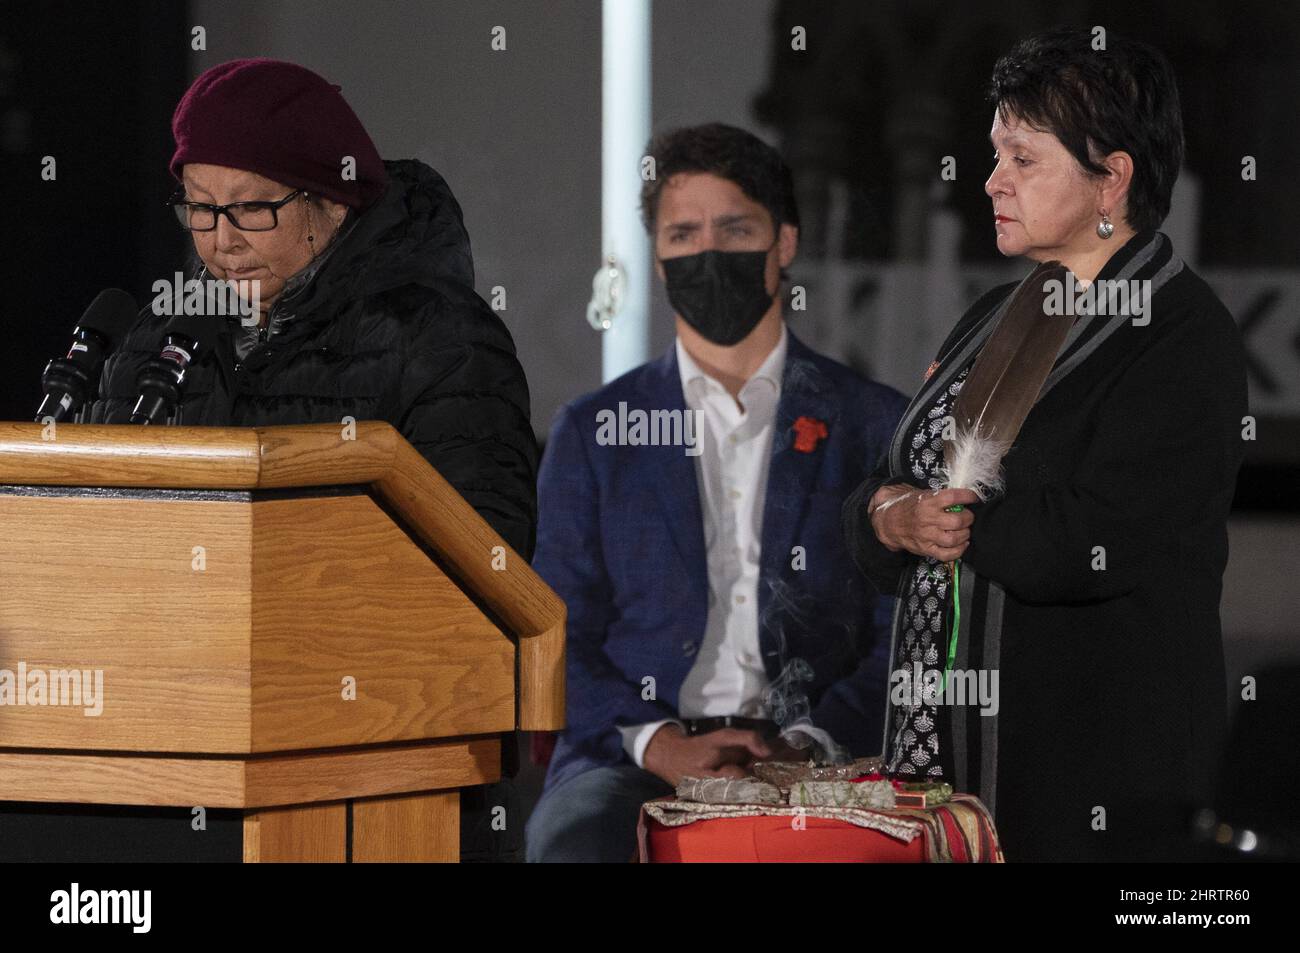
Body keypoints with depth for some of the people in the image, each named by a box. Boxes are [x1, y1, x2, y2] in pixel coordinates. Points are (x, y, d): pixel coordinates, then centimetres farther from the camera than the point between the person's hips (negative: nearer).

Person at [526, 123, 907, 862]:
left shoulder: (874, 428, 14)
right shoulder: (594, 434, 16)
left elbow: (907, 636, 8)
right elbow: (560, 641, 10)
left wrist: (805, 747, -10)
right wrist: (662, 745, -9)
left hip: (814, 767, -1)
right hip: (634, 768, 1)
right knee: (573, 837, -34)